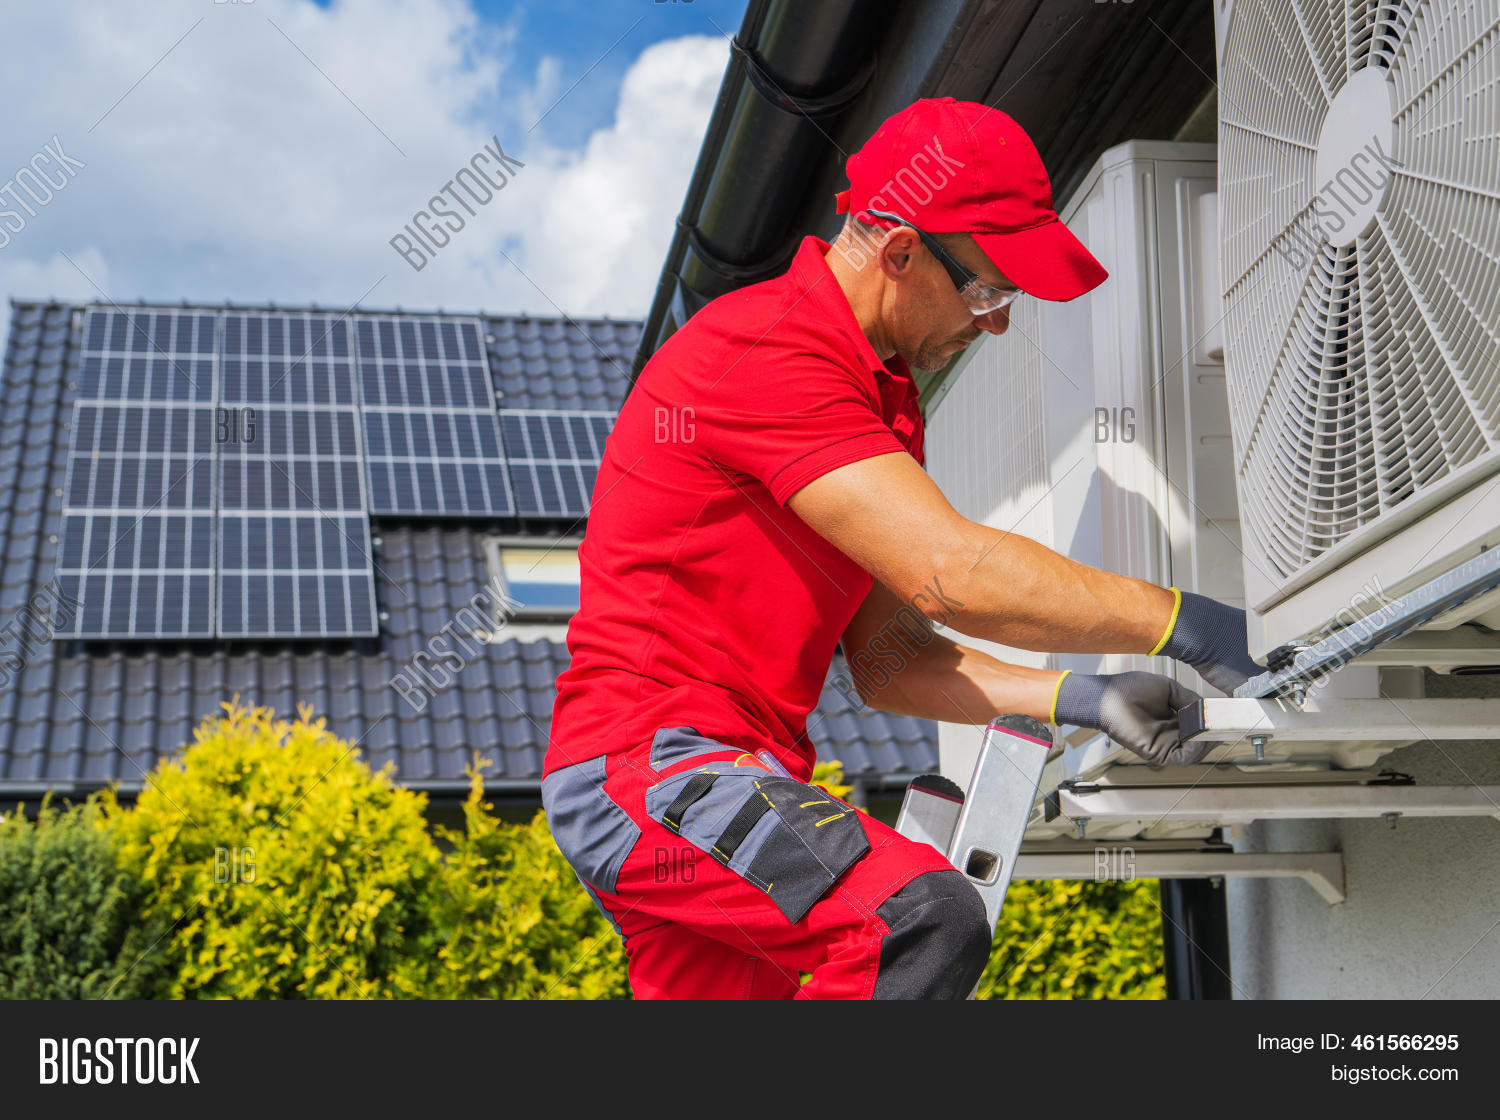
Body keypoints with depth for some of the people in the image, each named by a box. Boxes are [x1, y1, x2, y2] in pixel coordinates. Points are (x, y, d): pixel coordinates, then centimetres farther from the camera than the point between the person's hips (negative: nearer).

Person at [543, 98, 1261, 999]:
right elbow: (950, 572, -24)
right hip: (652, 760, -10)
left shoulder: (886, 398, 17)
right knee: (925, 919, -28)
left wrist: (1075, 699, 0)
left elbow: (886, 659, 13)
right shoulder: (767, 351, -15)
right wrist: (1184, 625, -19)